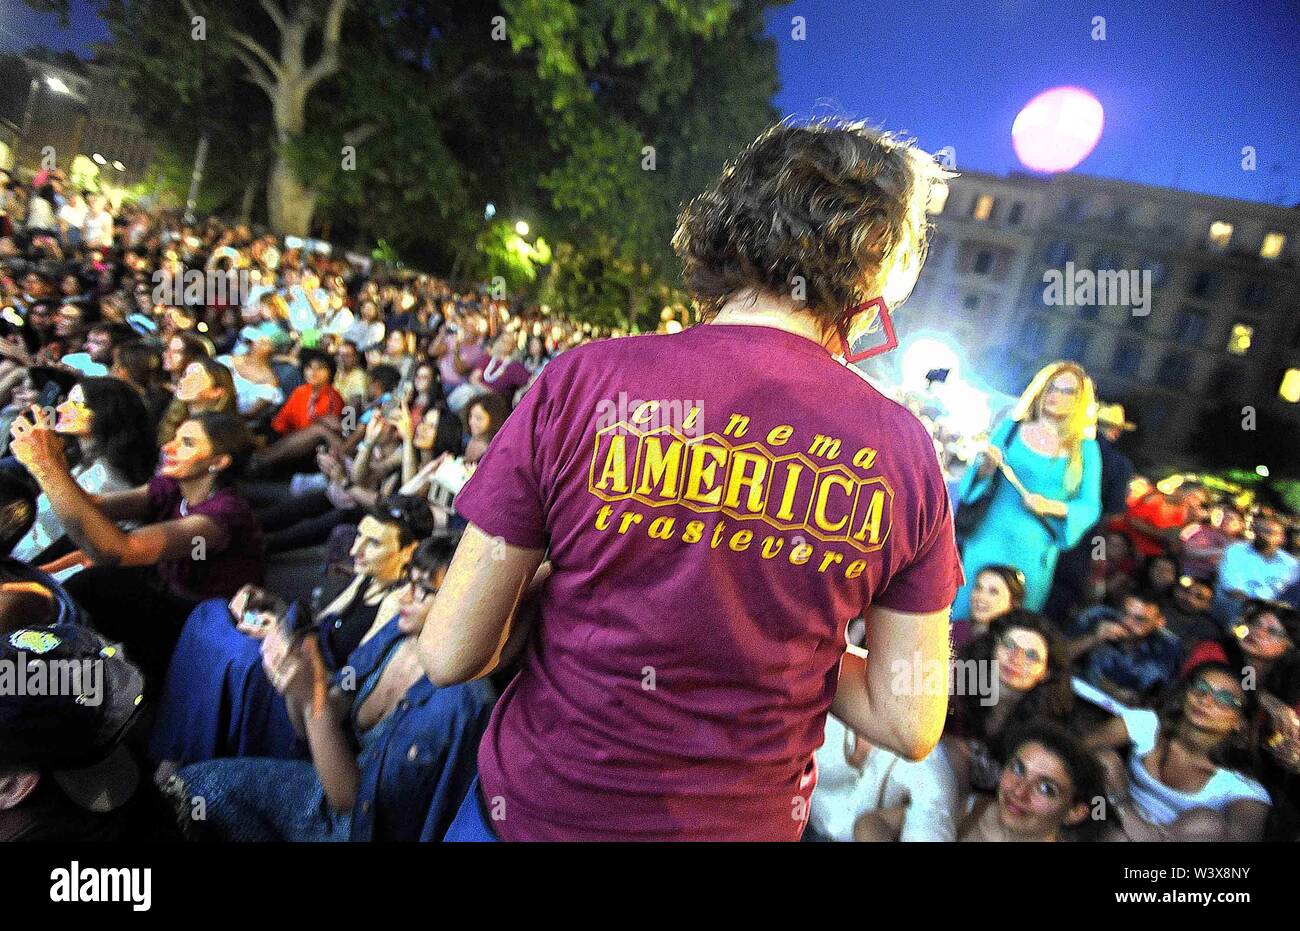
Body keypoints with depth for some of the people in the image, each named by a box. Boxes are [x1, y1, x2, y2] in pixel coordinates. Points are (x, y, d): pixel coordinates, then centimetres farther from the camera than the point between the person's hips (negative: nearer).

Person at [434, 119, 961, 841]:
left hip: (539, 808, -1)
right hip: (748, 821, 3)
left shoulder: (583, 380, -20)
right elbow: (910, 728, -7)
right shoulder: (904, 448, -13)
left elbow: (450, 656, -15)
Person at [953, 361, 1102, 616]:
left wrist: (1052, 507, -14)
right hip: (989, 539, 0)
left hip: (1036, 551, 1)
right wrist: (987, 465, -15)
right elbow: (978, 479, 7)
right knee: (967, 613, -1)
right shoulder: (1012, 427, 6)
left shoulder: (1085, 449, 5)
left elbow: (1090, 507, 5)